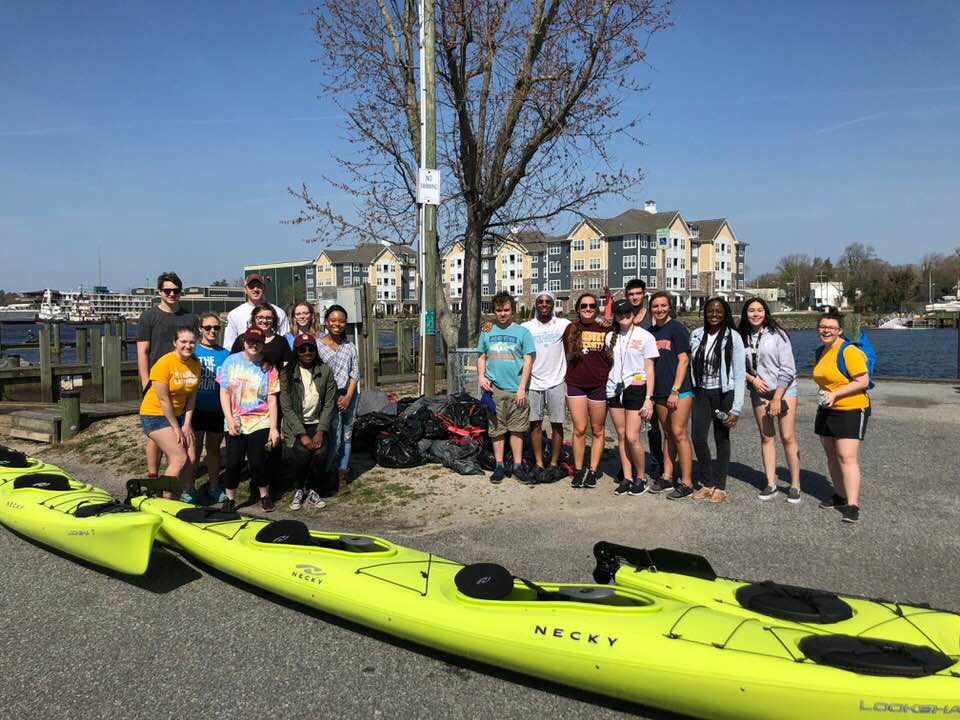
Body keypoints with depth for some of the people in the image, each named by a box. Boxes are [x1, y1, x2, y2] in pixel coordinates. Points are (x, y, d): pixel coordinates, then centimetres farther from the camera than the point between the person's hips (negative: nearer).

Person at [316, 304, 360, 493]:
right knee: (335, 438, -9)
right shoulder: (317, 345, -3)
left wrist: (348, 397, -6)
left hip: (349, 396, 4)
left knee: (347, 435, 8)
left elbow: (355, 374, 7)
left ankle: (343, 474, 17)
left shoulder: (350, 348, 9)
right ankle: (326, 474, 9)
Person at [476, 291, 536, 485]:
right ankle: (499, 466, 16)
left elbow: (528, 361, -1)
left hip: (516, 389, -2)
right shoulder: (487, 332, 9)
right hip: (494, 389, 2)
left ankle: (518, 466, 13)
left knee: (516, 429, 4)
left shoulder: (522, 332, 1)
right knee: (497, 429, 6)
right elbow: (481, 358, 16)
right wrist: (481, 377, -2)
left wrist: (522, 388, -8)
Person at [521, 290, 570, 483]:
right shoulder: (526, 327, 5)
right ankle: (539, 465, 11)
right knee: (535, 423, 3)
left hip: (556, 382, -1)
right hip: (533, 382, 1)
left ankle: (554, 464, 13)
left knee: (557, 423, 3)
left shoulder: (563, 324, 3)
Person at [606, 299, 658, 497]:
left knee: (632, 437, -8)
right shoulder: (610, 337, 10)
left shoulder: (645, 336, -2)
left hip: (636, 388, -4)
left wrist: (648, 398, -9)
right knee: (621, 436, 6)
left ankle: (640, 478, 10)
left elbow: (649, 369, -3)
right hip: (614, 389, 4)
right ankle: (626, 478, 14)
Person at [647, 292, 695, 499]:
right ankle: (667, 477, 19)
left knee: (679, 433, -7)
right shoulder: (652, 332, 13)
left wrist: (675, 390, -16)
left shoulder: (676, 328, -6)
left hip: (679, 390, -6)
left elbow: (683, 360, -11)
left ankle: (686, 483, -2)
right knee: (668, 434, 12)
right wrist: (651, 392, 12)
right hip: (660, 391, 6)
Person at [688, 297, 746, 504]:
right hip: (701, 392, 3)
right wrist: (691, 392, 5)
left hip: (724, 394, -3)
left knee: (722, 439, 6)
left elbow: (739, 374, -10)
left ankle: (720, 487, 18)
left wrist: (736, 408, -13)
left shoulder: (733, 337, -9)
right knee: (698, 437, -4)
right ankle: (707, 483, 14)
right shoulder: (696, 335, 2)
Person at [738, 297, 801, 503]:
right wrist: (752, 379, -9)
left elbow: (788, 368, -10)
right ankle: (771, 484, 13)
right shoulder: (743, 337, 3)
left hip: (784, 390, -4)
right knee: (766, 437, 7)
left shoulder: (777, 334, -9)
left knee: (788, 437, -5)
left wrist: (777, 398, -13)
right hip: (759, 392, 4)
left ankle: (795, 485, 5)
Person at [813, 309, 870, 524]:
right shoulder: (821, 352, 10)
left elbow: (863, 381, -19)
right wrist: (824, 393, 9)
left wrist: (835, 394, -23)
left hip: (851, 410, -8)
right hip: (827, 410, 9)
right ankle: (840, 495, 25)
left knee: (847, 457, -13)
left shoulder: (849, 351, -16)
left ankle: (853, 505, -12)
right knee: (832, 455, 13)